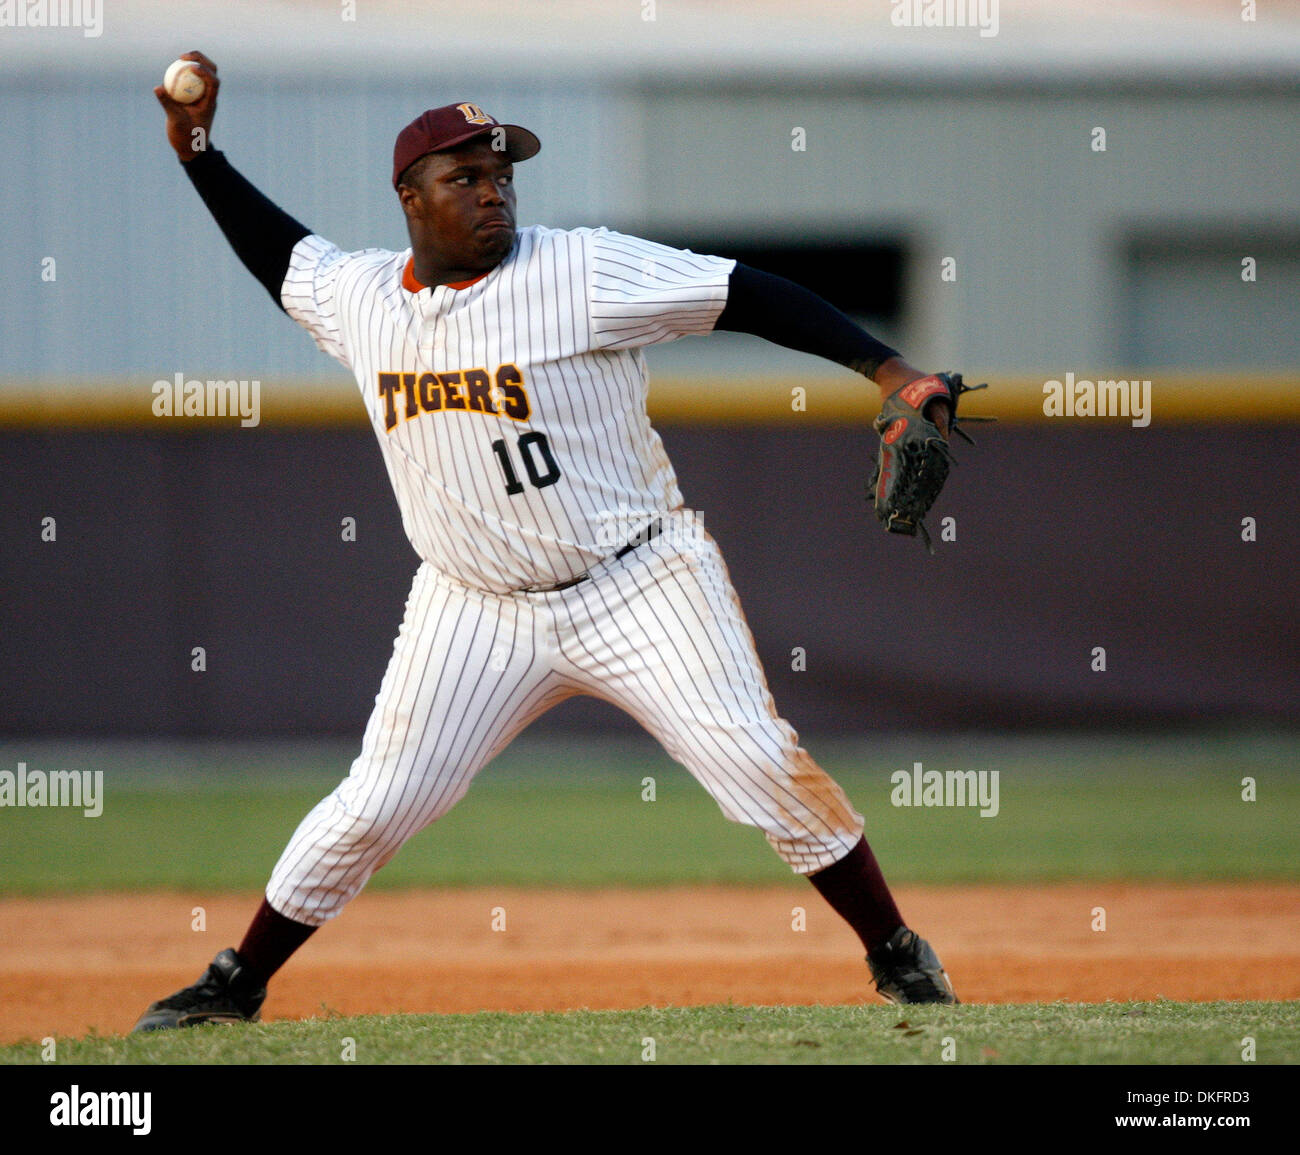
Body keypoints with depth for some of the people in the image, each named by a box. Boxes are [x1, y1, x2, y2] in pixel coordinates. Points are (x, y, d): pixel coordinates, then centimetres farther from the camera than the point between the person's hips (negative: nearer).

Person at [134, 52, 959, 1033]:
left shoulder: (581, 272, -13)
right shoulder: (363, 299, 3)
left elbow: (746, 296, -16)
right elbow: (280, 252, 25)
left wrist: (885, 368, -24)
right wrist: (199, 150, 17)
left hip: (638, 588, -3)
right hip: (475, 611, 3)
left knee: (761, 760, -13)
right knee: (376, 803, -1)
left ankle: (897, 955, 2)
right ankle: (237, 985, 15)